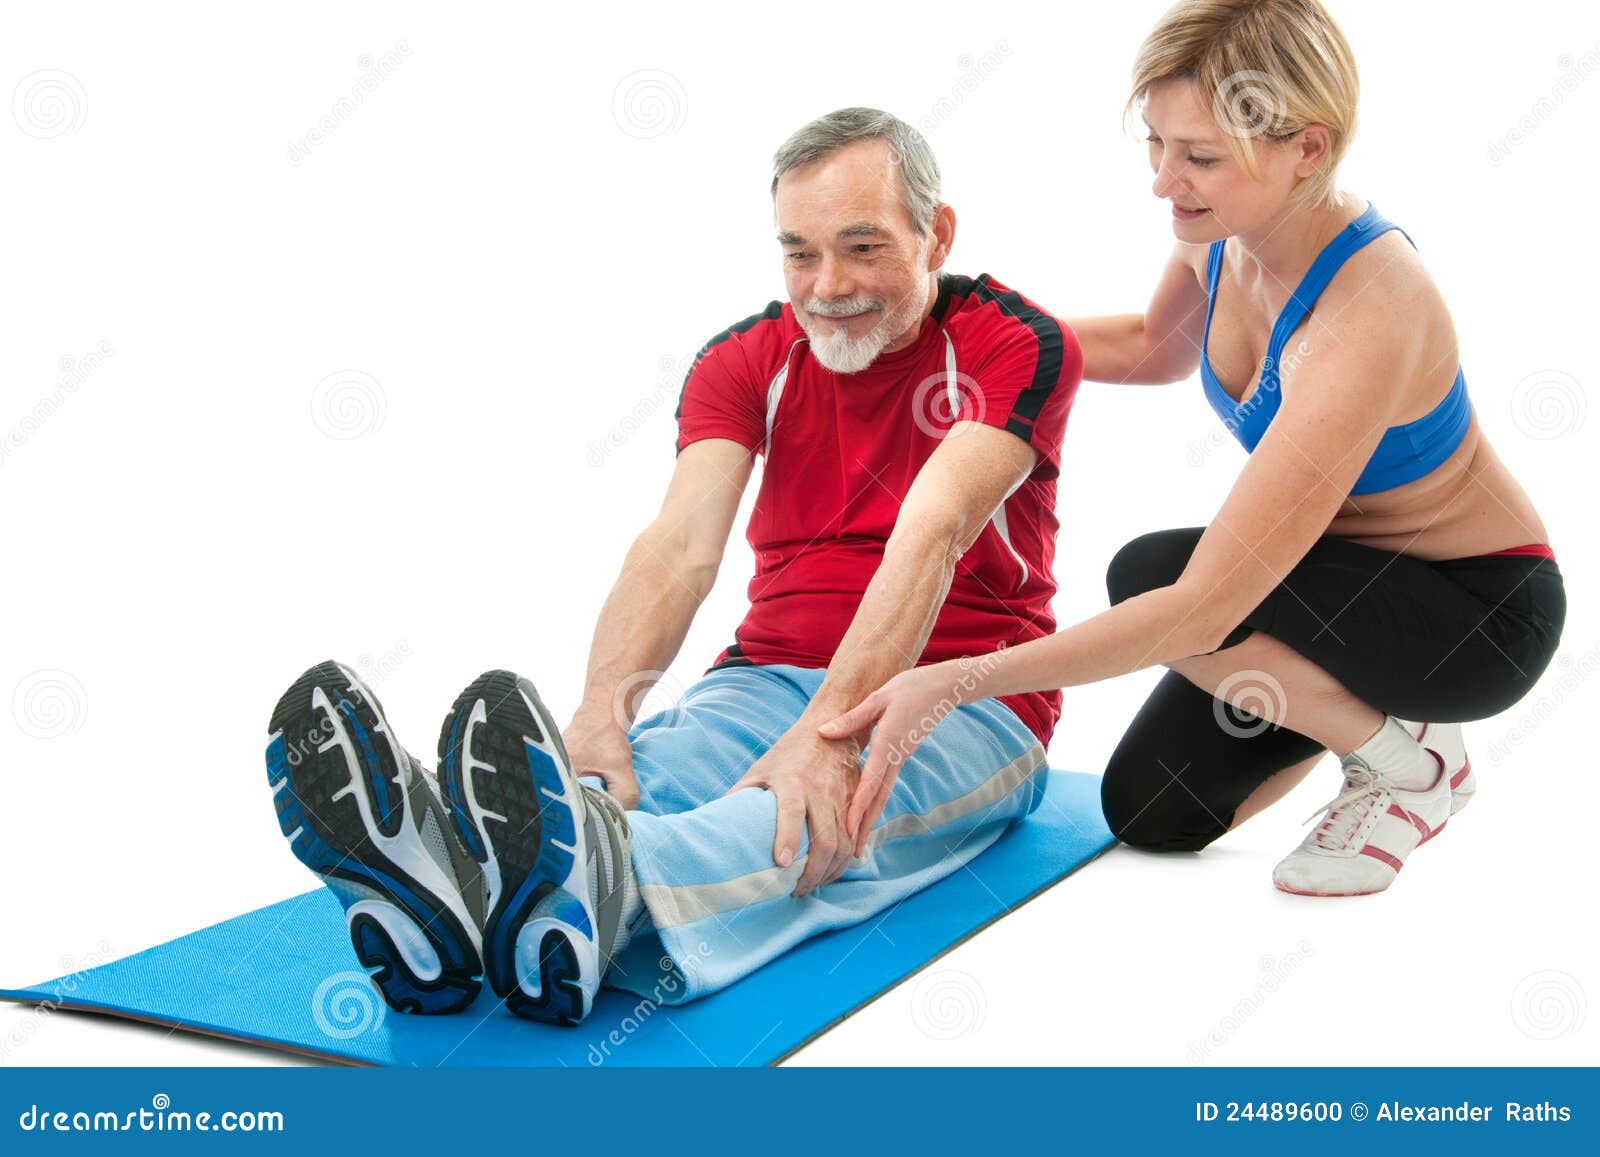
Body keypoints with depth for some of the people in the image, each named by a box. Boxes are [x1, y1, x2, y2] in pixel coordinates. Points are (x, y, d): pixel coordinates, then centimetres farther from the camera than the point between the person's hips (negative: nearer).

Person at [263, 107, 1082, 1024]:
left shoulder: (1018, 346, -6)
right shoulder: (745, 360, 5)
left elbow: (930, 534, -24)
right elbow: (683, 544, -12)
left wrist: (835, 729, -39)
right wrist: (603, 712, -32)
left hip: (966, 703, -3)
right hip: (773, 678, 3)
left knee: (827, 818, -38)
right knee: (632, 782, -32)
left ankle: (589, 894, -68)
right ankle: (437, 884, -62)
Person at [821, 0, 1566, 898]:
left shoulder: (1365, 320, -38)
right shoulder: (1225, 230, -13)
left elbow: (1201, 610, -40)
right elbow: (1153, 349, 13)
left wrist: (955, 684, -44)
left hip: (1483, 614, -7)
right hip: (1351, 572, 7)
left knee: (1148, 577, -29)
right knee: (1150, 812, 1)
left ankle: (1410, 758, -7)